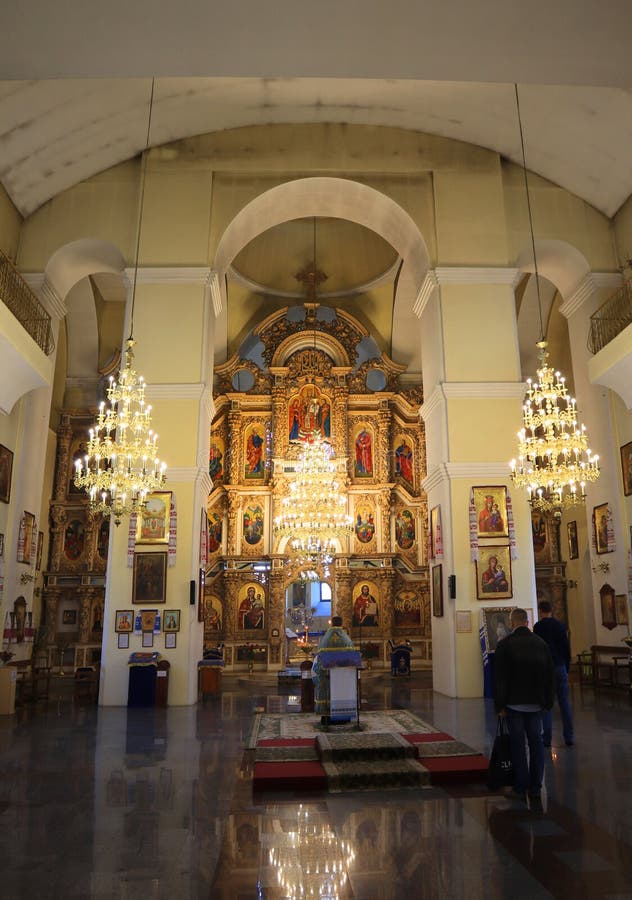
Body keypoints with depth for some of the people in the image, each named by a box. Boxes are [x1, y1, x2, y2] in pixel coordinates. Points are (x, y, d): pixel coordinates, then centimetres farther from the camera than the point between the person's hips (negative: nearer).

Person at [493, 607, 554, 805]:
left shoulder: (505, 644, -9)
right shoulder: (541, 643, 3)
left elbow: (499, 677, -10)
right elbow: (549, 676, 7)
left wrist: (500, 705, -4)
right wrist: (547, 702, 13)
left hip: (514, 702, -3)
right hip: (536, 702, 3)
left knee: (518, 744, 4)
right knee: (536, 743, 10)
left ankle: (522, 788, 7)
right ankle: (535, 788, 14)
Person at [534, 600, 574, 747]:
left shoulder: (538, 627, -7)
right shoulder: (560, 625, 5)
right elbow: (567, 648, 8)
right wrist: (567, 668, 15)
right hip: (560, 667, 3)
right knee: (564, 702, 8)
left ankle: (547, 738, 2)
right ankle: (569, 737, 9)